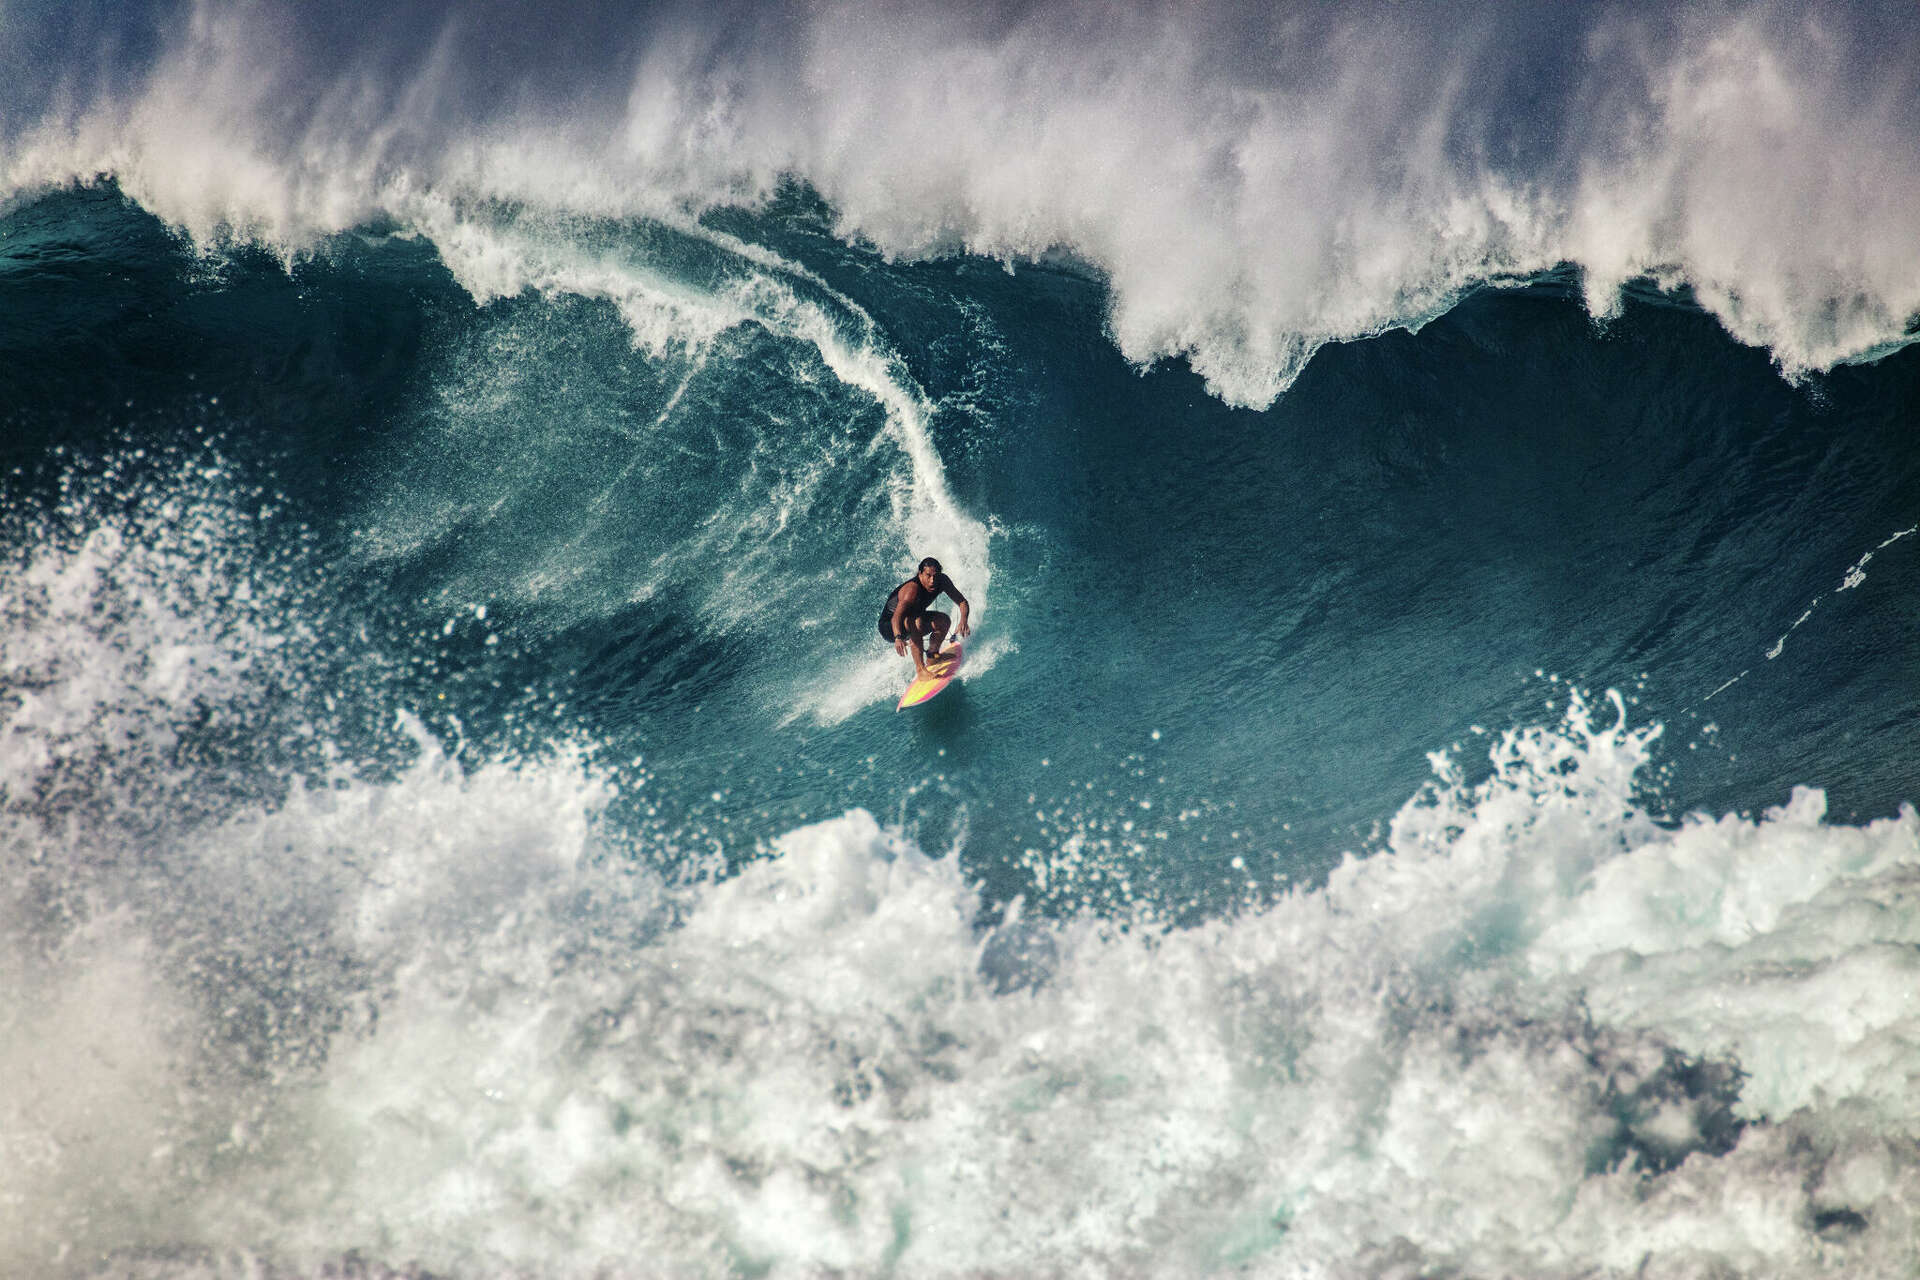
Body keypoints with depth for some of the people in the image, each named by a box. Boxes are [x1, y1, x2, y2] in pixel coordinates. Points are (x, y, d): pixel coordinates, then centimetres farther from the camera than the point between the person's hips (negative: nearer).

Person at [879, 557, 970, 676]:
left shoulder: (942, 581, -15)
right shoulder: (912, 589, -36)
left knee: (944, 620, -10)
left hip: (914, 618, 7)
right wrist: (898, 638, -67)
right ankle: (920, 667, -33)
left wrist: (963, 621, -31)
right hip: (889, 627, -7)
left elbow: (962, 601, -10)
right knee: (916, 621, -35)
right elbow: (896, 617, -48)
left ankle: (932, 654, 9)